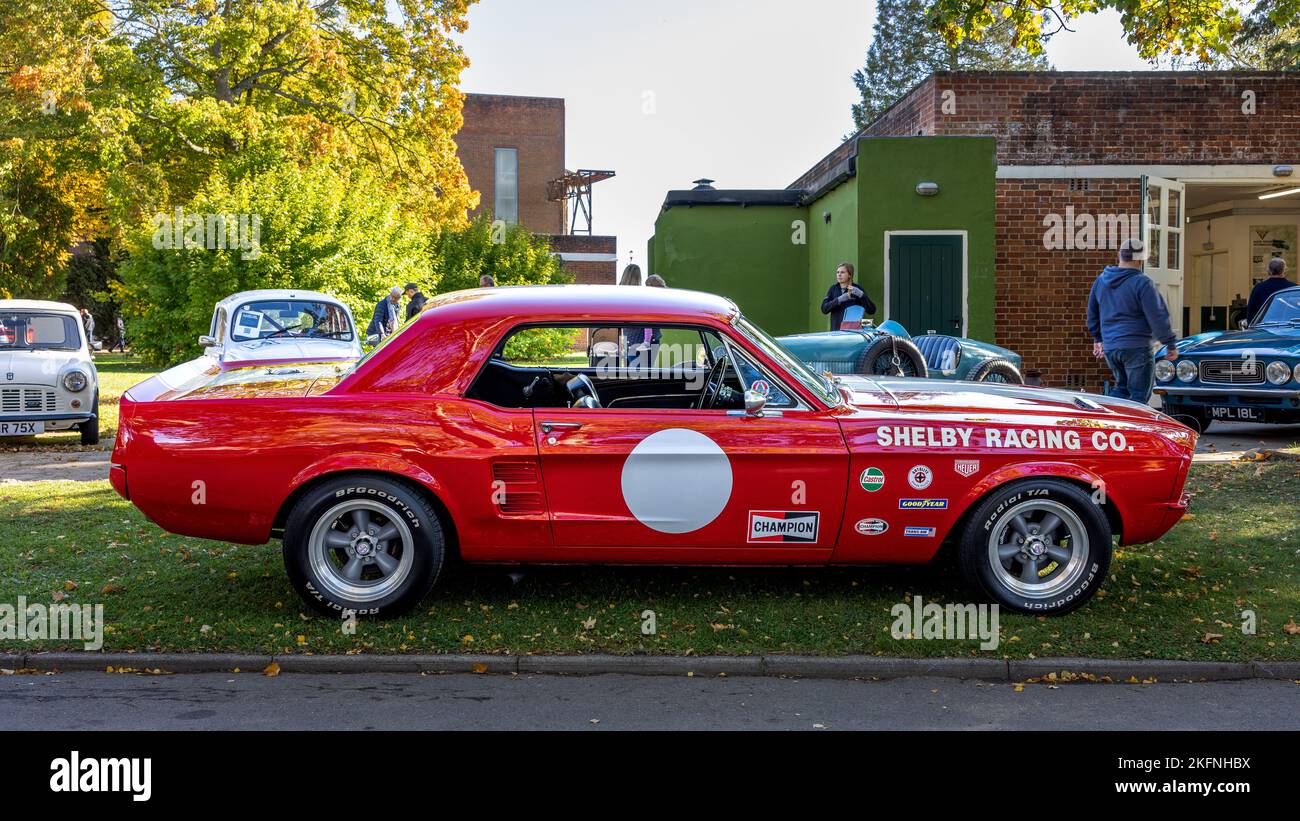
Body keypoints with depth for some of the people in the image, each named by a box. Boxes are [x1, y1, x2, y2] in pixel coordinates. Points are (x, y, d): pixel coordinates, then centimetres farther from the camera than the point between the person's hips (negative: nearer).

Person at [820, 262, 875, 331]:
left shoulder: (857, 289, 0)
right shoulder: (834, 289, 9)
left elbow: (872, 310, -7)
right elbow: (824, 308, -3)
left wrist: (861, 294, -20)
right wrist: (840, 299, -15)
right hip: (836, 330, 3)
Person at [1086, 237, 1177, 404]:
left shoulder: (1101, 280, 10)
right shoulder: (1142, 283, -11)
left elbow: (1092, 314, 21)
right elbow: (1157, 317, -11)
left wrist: (1097, 339, 32)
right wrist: (1170, 344, -2)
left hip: (1110, 347, 7)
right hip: (1136, 347, -7)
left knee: (1122, 386, 21)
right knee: (1139, 394, 0)